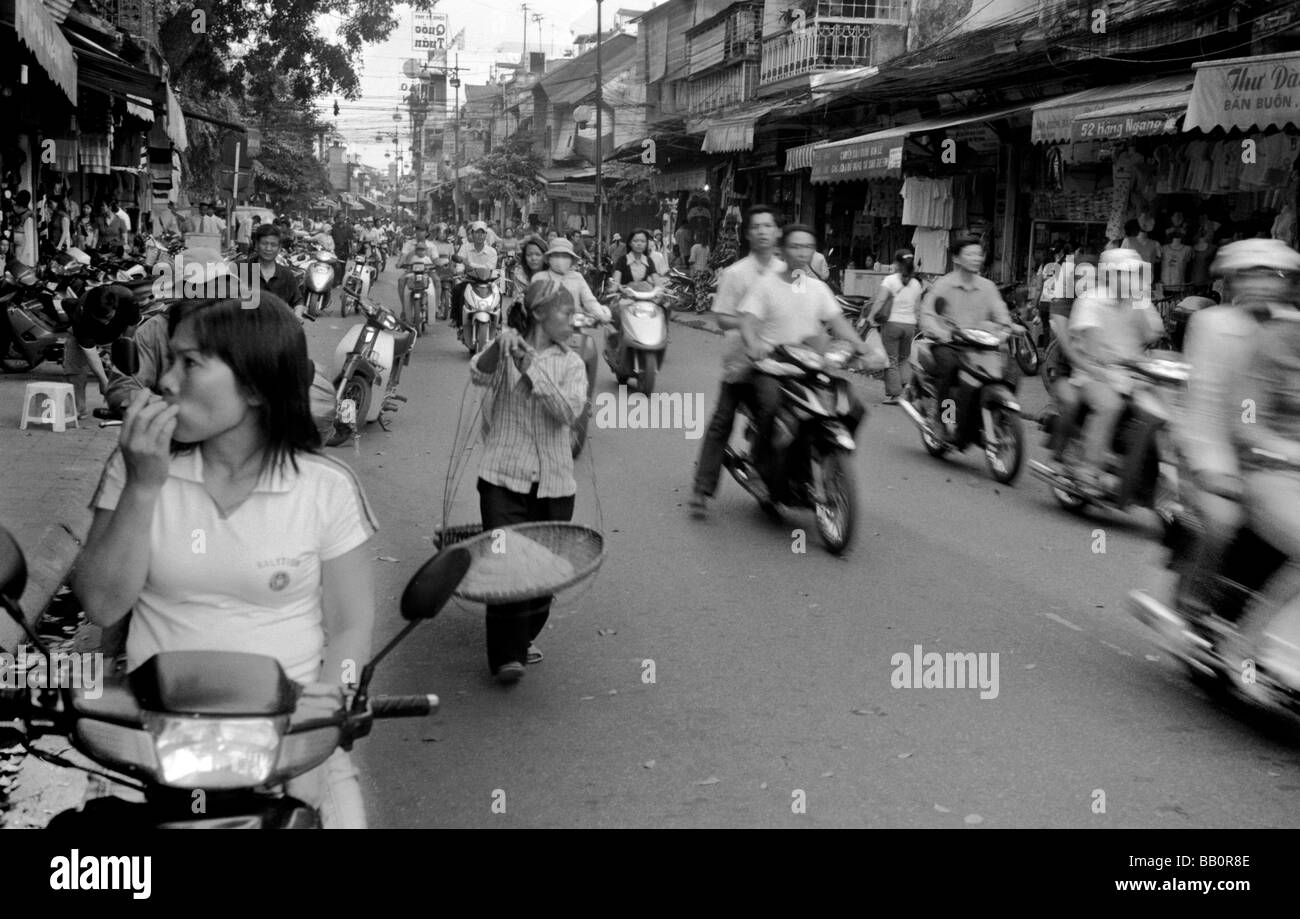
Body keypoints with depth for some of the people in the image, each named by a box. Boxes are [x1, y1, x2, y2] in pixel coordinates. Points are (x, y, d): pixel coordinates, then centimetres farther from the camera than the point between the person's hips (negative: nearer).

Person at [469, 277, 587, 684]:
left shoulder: (571, 364, 9)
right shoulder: (507, 348, 4)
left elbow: (570, 410, -9)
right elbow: (479, 375, -17)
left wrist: (532, 371, -20)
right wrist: (499, 346, -36)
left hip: (553, 482, 3)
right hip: (504, 477, -3)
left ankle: (526, 636, 31)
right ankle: (507, 656, -6)